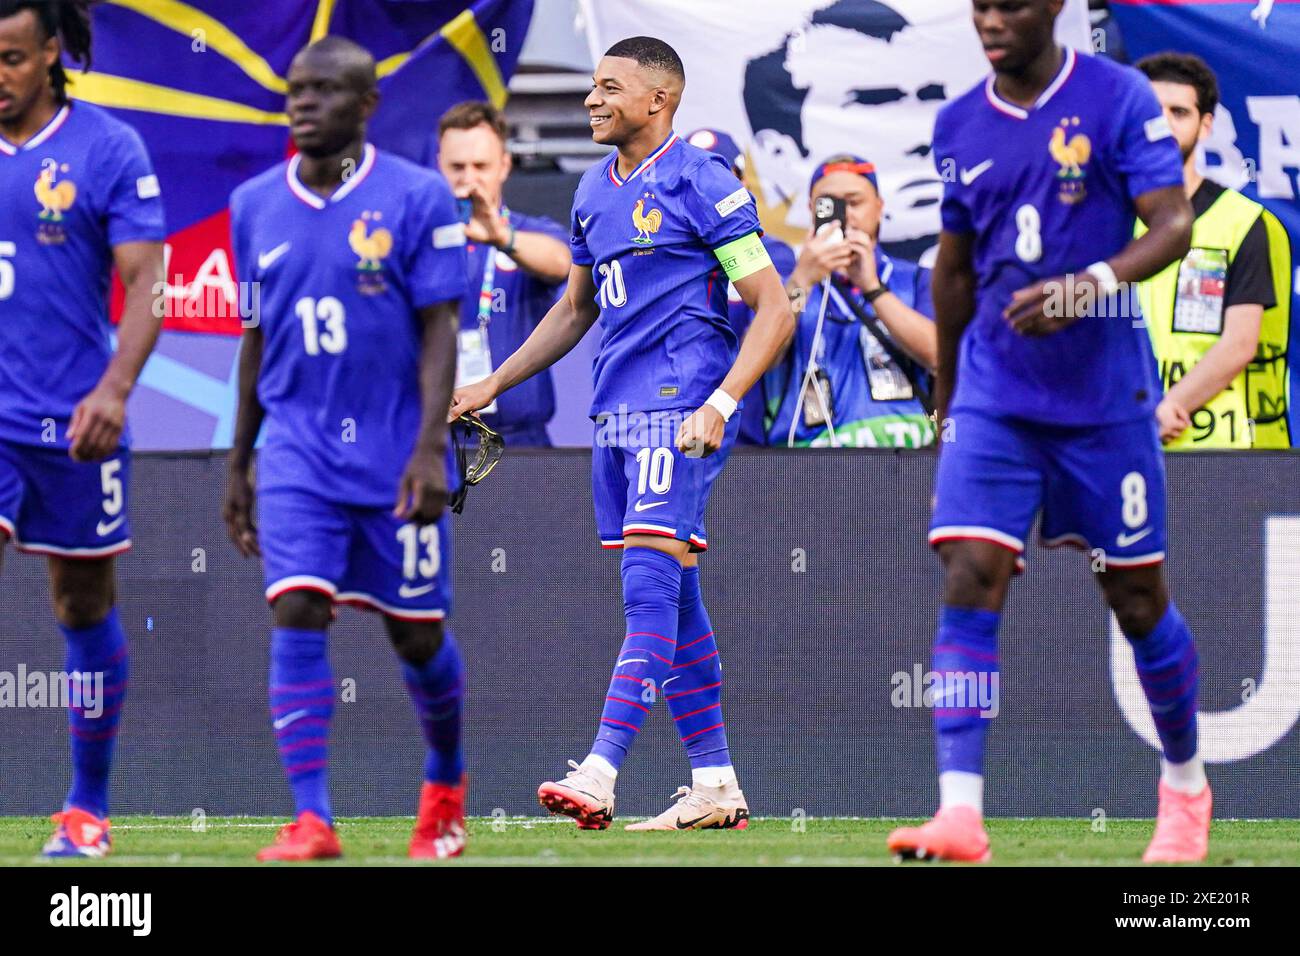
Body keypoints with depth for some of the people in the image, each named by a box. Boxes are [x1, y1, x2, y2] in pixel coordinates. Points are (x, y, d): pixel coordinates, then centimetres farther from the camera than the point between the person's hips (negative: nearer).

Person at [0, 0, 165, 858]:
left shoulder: (108, 150, -4)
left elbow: (145, 283, -7)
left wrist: (115, 388, -20)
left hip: (72, 422, -2)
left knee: (85, 605, 9)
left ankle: (89, 806, 20)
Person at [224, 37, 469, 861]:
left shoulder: (418, 199, -6)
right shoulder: (256, 206, 7)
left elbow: (439, 331, -7)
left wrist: (430, 448, -17)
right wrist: (238, 462, 16)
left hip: (394, 458, -2)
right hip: (297, 452, 2)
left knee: (417, 632, 7)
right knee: (298, 614, -13)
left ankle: (446, 786, 33)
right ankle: (311, 818, -15)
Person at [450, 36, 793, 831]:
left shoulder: (701, 182, -8)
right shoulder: (595, 192, 16)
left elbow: (774, 310, -10)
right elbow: (576, 309, 29)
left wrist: (721, 403, -22)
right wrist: (494, 386, 24)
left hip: (680, 407, -9)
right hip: (618, 412, 9)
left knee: (650, 586, -16)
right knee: (673, 600, 10)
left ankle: (600, 777, -26)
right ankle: (716, 786, 14)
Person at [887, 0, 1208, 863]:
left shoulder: (1118, 99, -7)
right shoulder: (959, 125, 7)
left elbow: (1172, 225, -13)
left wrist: (1092, 285, -29)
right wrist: (946, 395, 22)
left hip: (1106, 396, -3)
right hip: (994, 397, 3)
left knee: (1137, 599, 7)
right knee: (969, 583, -14)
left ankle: (1185, 786, 30)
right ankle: (961, 814, -20)